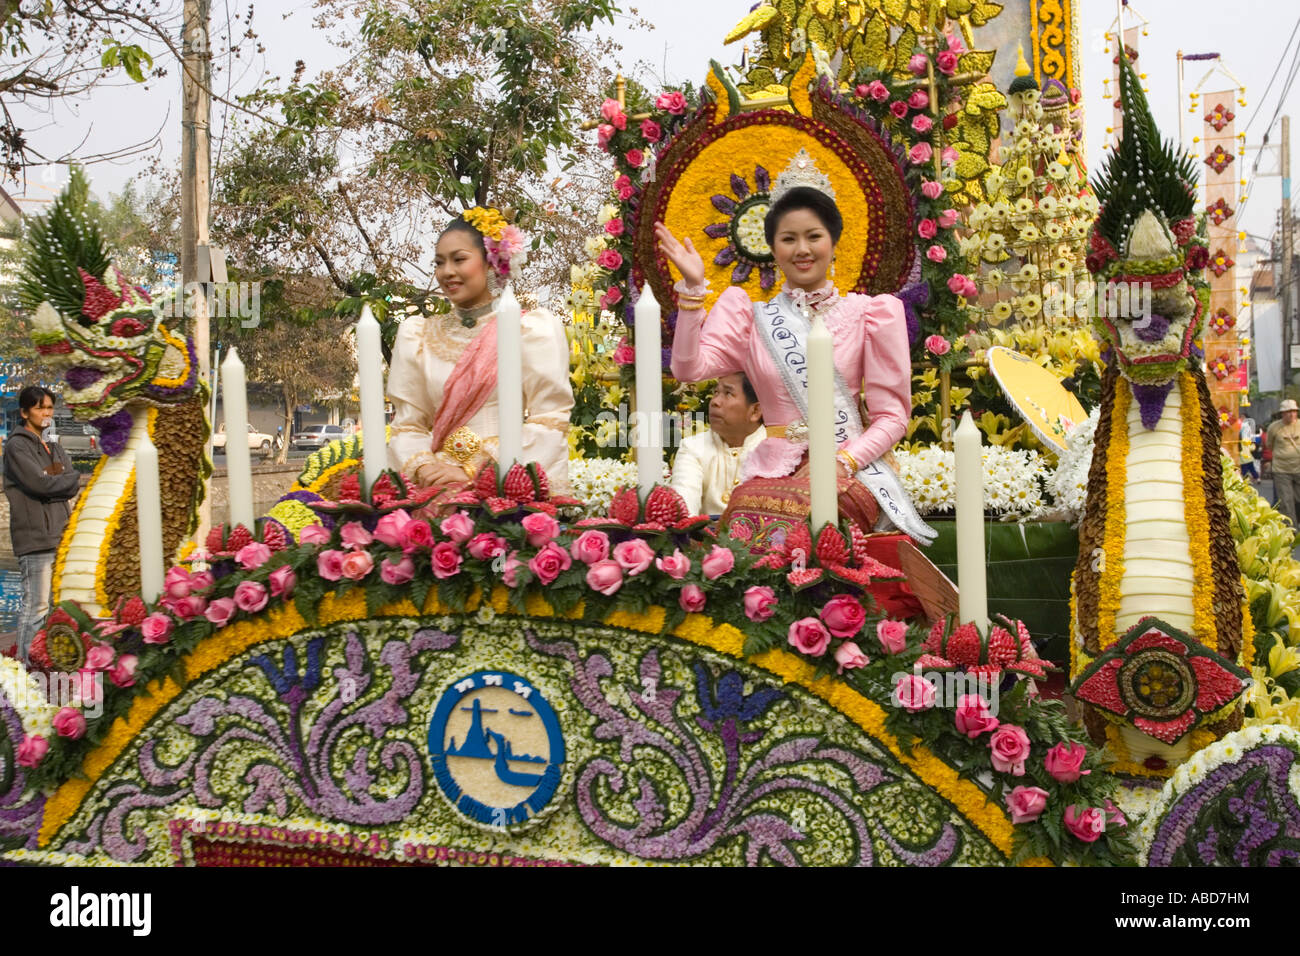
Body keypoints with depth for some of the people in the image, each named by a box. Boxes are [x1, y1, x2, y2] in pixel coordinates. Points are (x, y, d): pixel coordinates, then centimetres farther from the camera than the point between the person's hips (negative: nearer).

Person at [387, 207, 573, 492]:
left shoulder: (534, 329, 4)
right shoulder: (417, 335, 15)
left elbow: (548, 422, -4)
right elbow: (408, 424, 12)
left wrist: (473, 470, -11)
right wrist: (423, 467, -8)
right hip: (439, 486, 2)